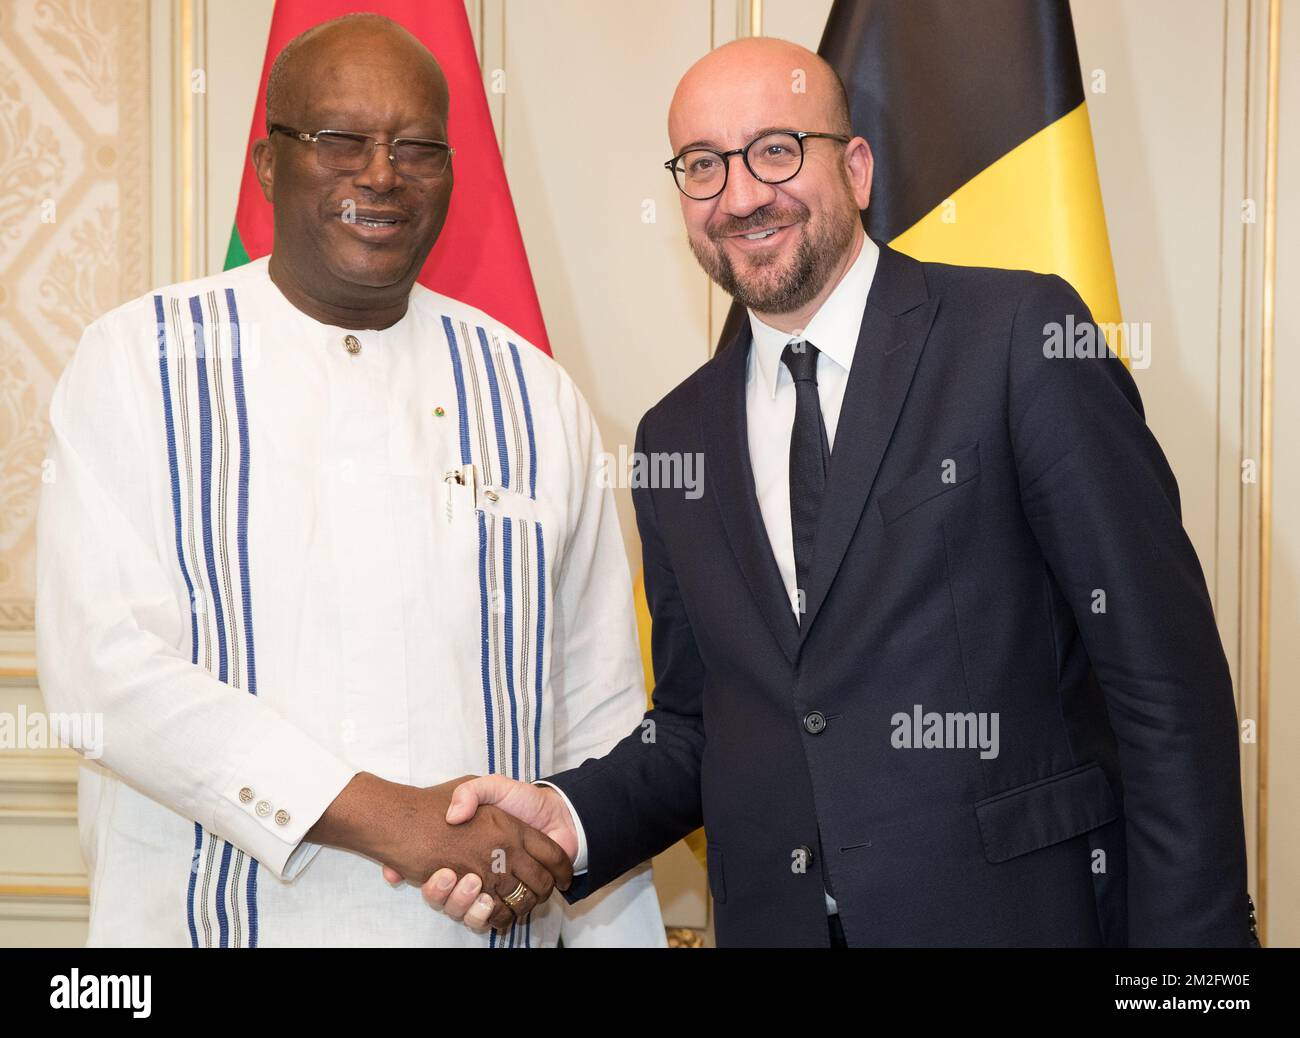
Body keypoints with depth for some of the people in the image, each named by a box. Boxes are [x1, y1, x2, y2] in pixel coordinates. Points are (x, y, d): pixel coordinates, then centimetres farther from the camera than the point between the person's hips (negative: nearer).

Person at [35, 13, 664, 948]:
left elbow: (599, 724, 3)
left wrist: (620, 935, -1)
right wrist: (383, 815, -21)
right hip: (205, 918, -2)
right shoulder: (136, 365, -3)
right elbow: (101, 660, -15)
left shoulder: (533, 396, 2)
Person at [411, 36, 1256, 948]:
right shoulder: (677, 438, 7)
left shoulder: (1023, 335, -8)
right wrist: (567, 817, -7)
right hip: (772, 916, 4)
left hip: (1020, 910, -4)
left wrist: (1193, 929, -14)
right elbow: (693, 724, 11)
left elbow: (1164, 671, -11)